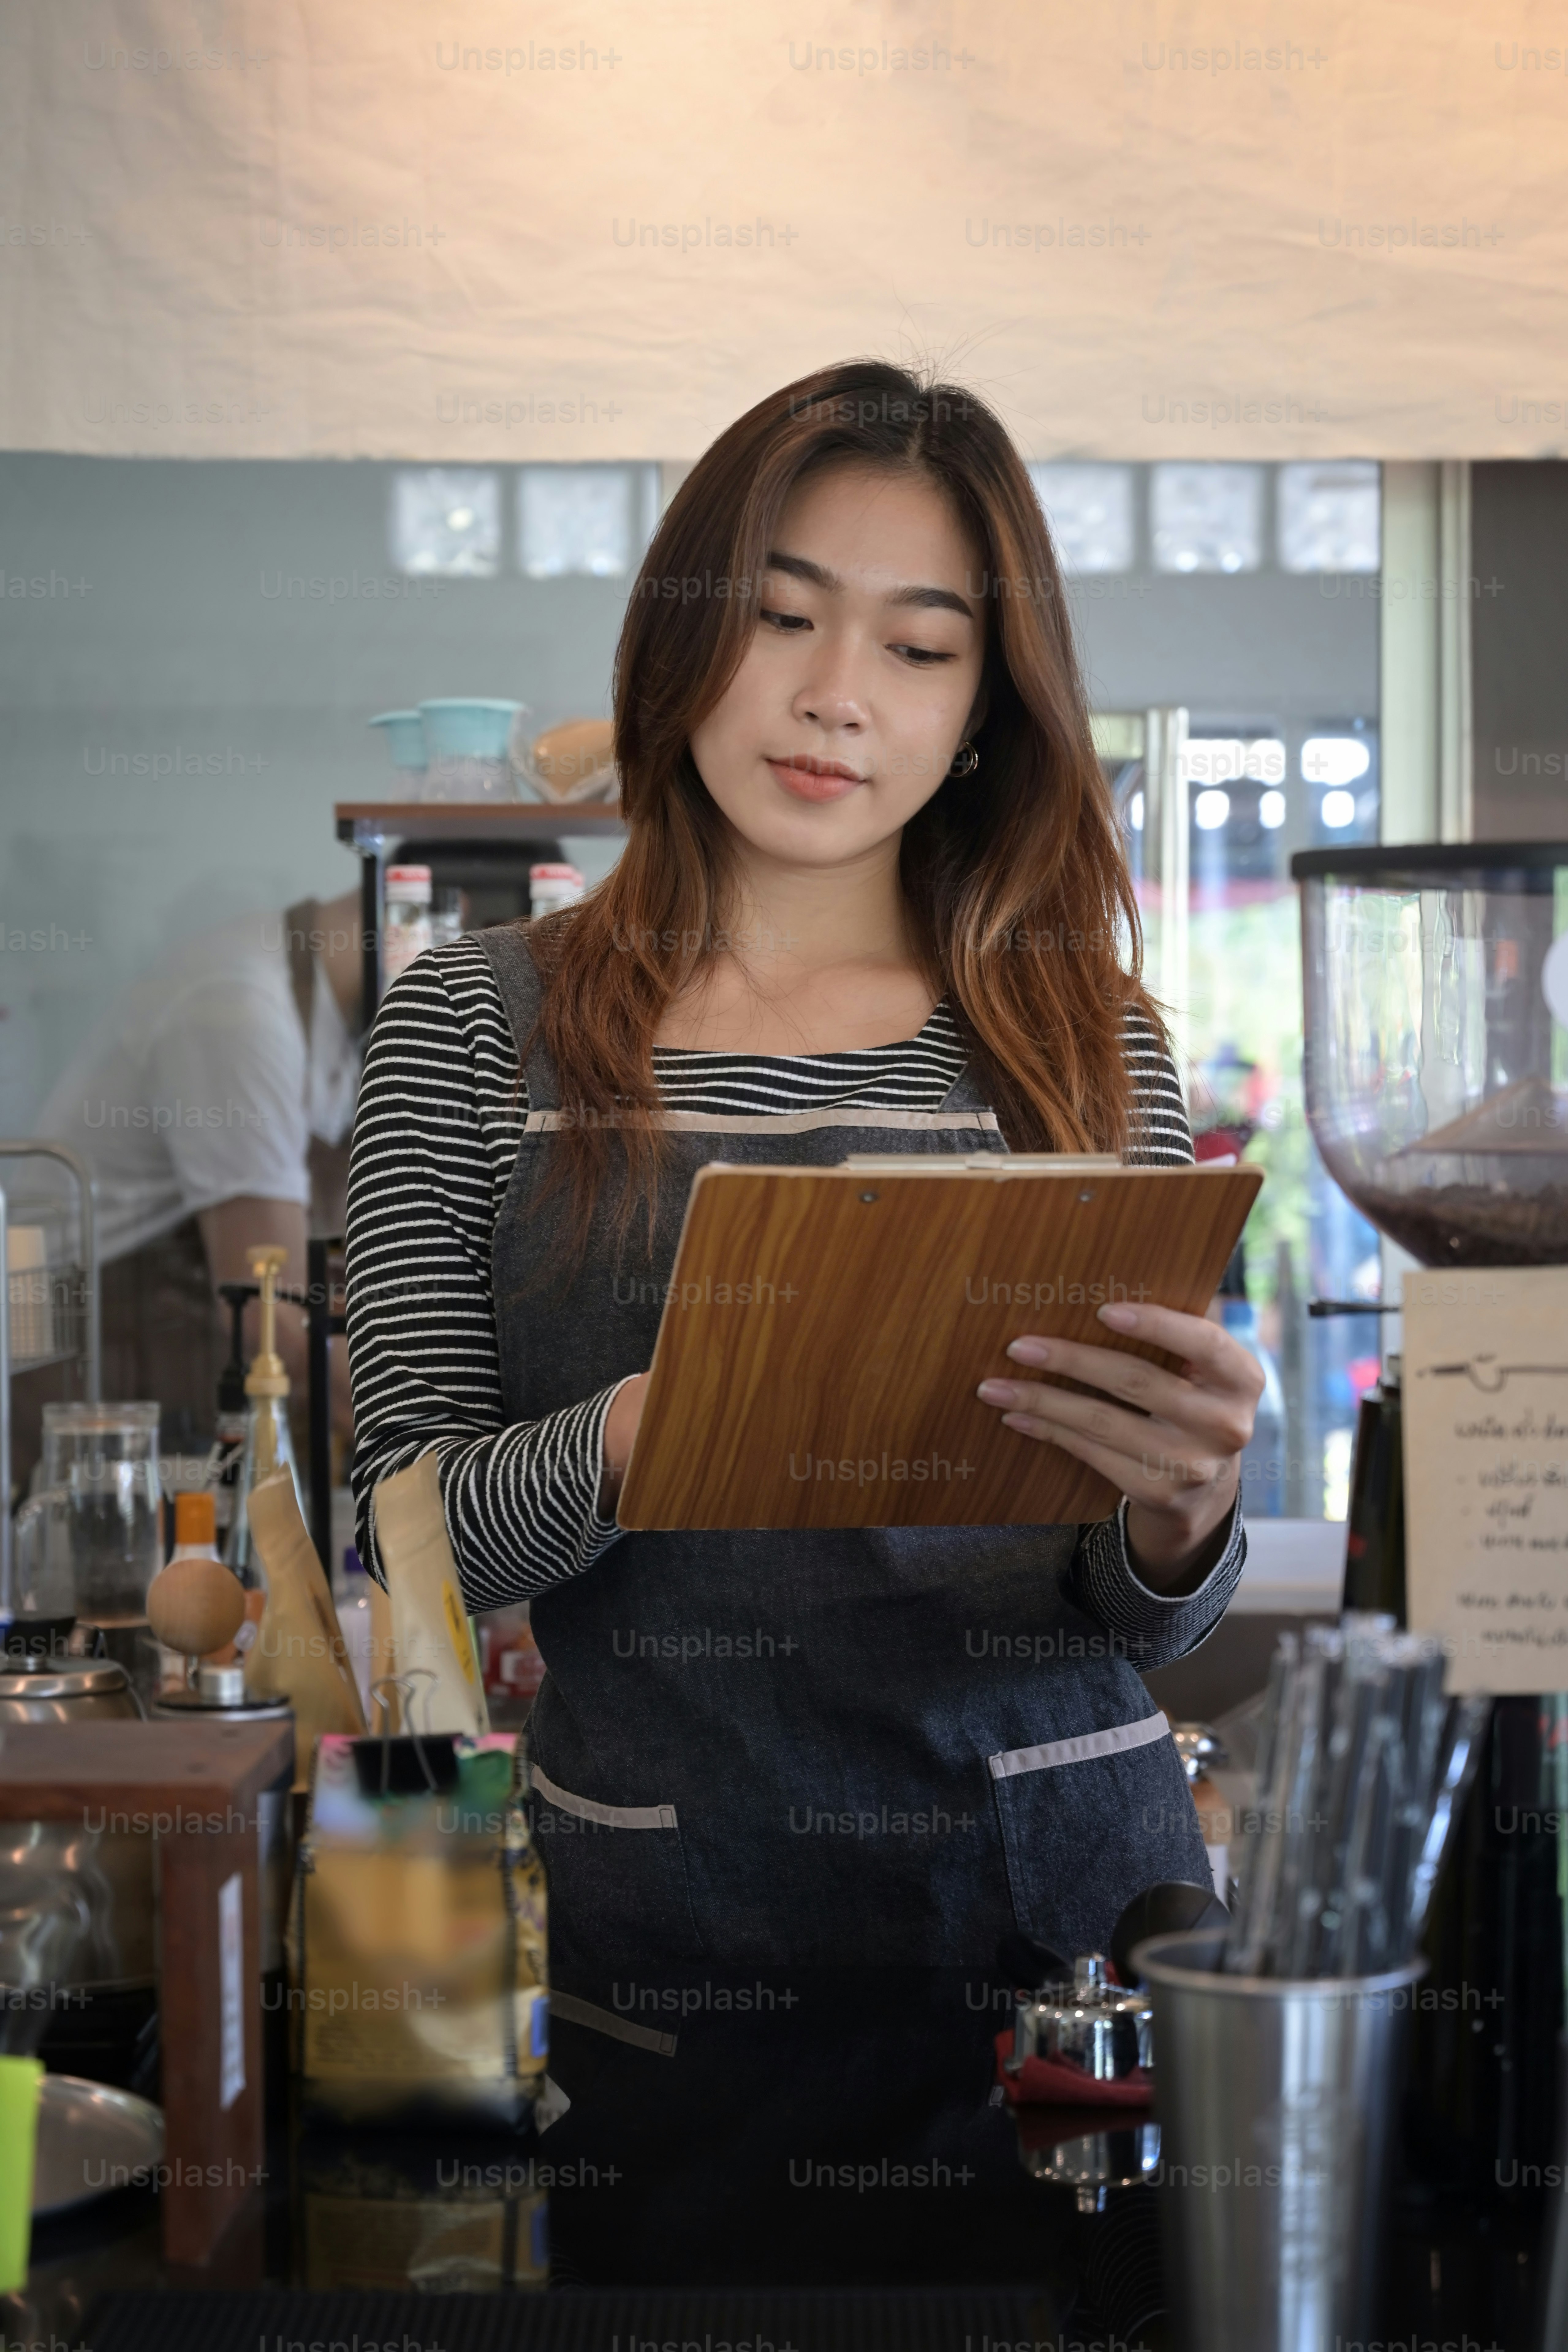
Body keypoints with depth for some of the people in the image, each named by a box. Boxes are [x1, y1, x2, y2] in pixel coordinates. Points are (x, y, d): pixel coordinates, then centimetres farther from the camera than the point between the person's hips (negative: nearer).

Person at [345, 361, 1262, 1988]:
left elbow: (1144, 1626, 7)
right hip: (663, 1905, -1)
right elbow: (402, 1532, 0)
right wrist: (629, 1442, -19)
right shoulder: (472, 1027, 4)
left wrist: (1179, 1516, -16)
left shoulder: (1086, 1041, 7)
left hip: (1057, 1889, 1)